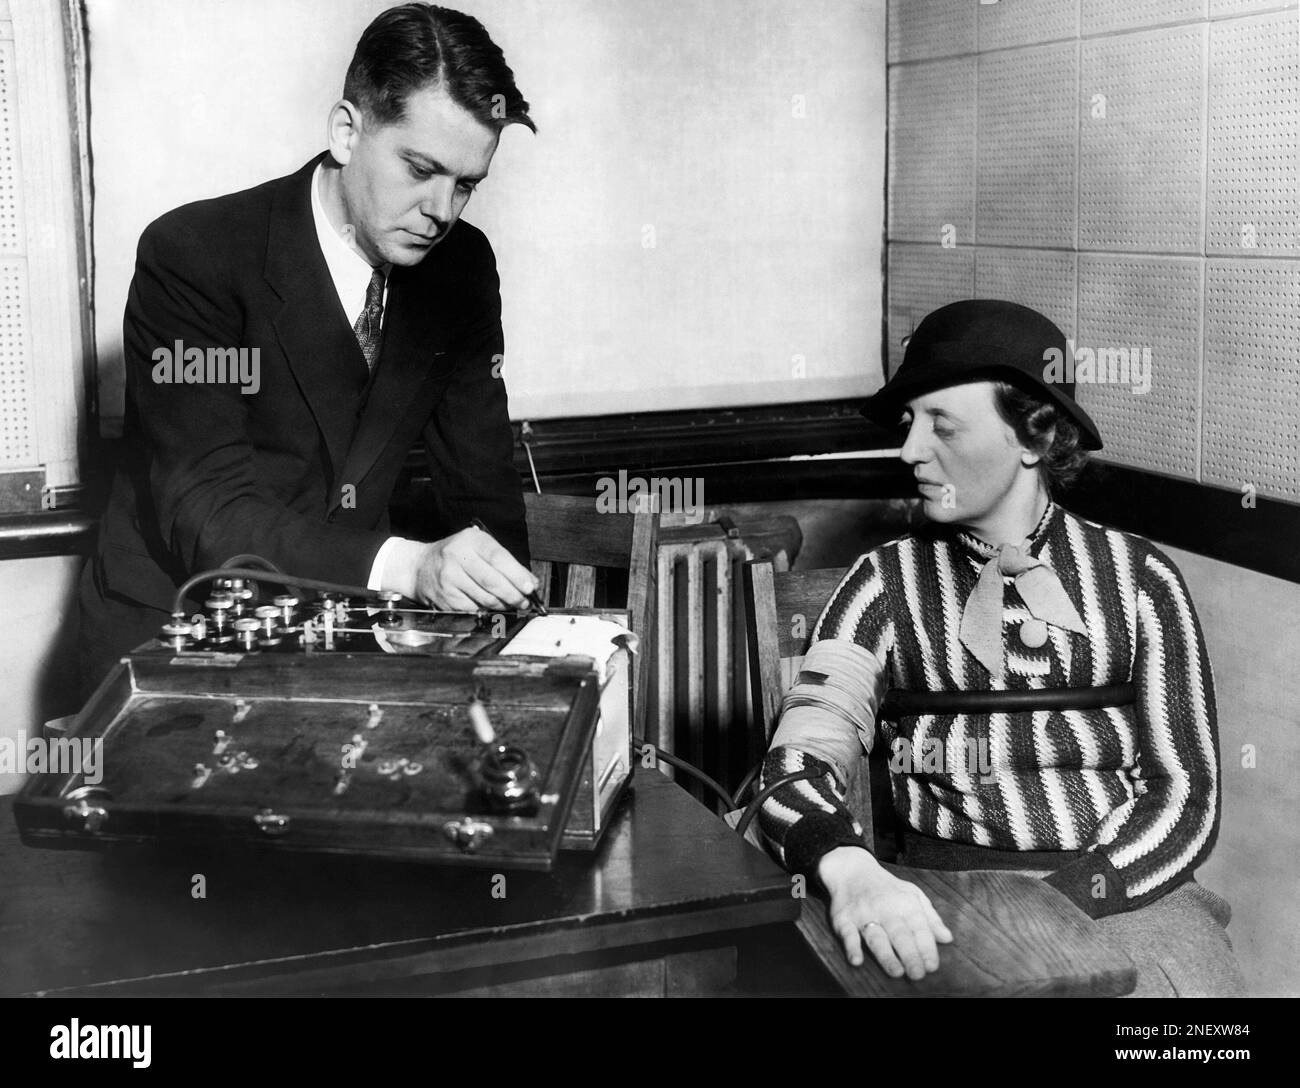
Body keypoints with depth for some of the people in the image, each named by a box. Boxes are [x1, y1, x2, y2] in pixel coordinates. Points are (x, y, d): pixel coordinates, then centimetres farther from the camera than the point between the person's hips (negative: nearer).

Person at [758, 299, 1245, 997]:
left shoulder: (1137, 578, 7)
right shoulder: (887, 583, 4)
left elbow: (1184, 792, 4)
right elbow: (799, 764, -8)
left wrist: (1062, 894, -14)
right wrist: (852, 871, -31)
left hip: (1127, 900, 1)